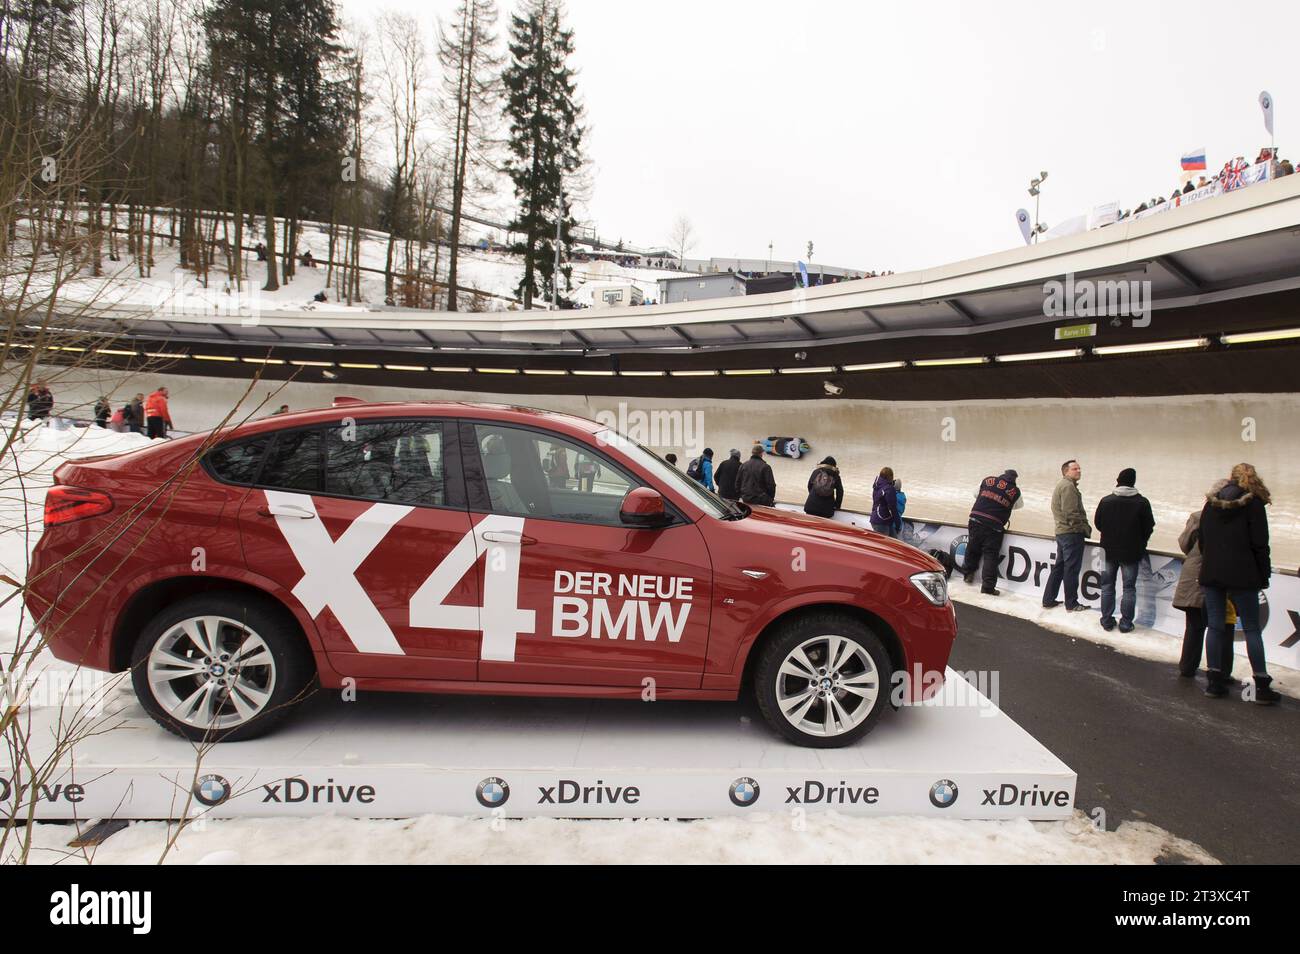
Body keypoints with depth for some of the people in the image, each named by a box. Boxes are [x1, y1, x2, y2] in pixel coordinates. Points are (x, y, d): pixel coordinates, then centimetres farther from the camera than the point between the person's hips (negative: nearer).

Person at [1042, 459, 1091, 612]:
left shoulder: (1062, 485, 20)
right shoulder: (1068, 486, -14)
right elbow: (1071, 513, -21)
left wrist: (1084, 527, 12)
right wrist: (1086, 528, -11)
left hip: (1062, 532, 10)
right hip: (1072, 533, -10)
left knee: (1059, 567, 14)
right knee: (1072, 569, -3)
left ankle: (1048, 600, 17)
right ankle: (1072, 604, 3)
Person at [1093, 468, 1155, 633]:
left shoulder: (1106, 500, -4)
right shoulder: (1142, 502, -10)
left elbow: (1097, 523, 4)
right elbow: (1149, 527, -4)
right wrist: (1140, 543, 13)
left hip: (1109, 550, 2)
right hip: (1131, 552, -2)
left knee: (1107, 586, 12)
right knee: (1129, 587, 5)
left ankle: (1107, 620, 15)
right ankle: (1126, 623, 6)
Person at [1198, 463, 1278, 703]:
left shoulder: (1211, 502, 8)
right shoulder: (1253, 503, -5)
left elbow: (1203, 540, 9)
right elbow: (1259, 544, -7)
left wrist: (1210, 565, 14)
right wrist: (1264, 575, 0)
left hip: (1211, 574, 4)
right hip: (1242, 575, -4)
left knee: (1215, 627, 8)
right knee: (1252, 629, 2)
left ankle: (1214, 681, 8)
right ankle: (1262, 686, 4)